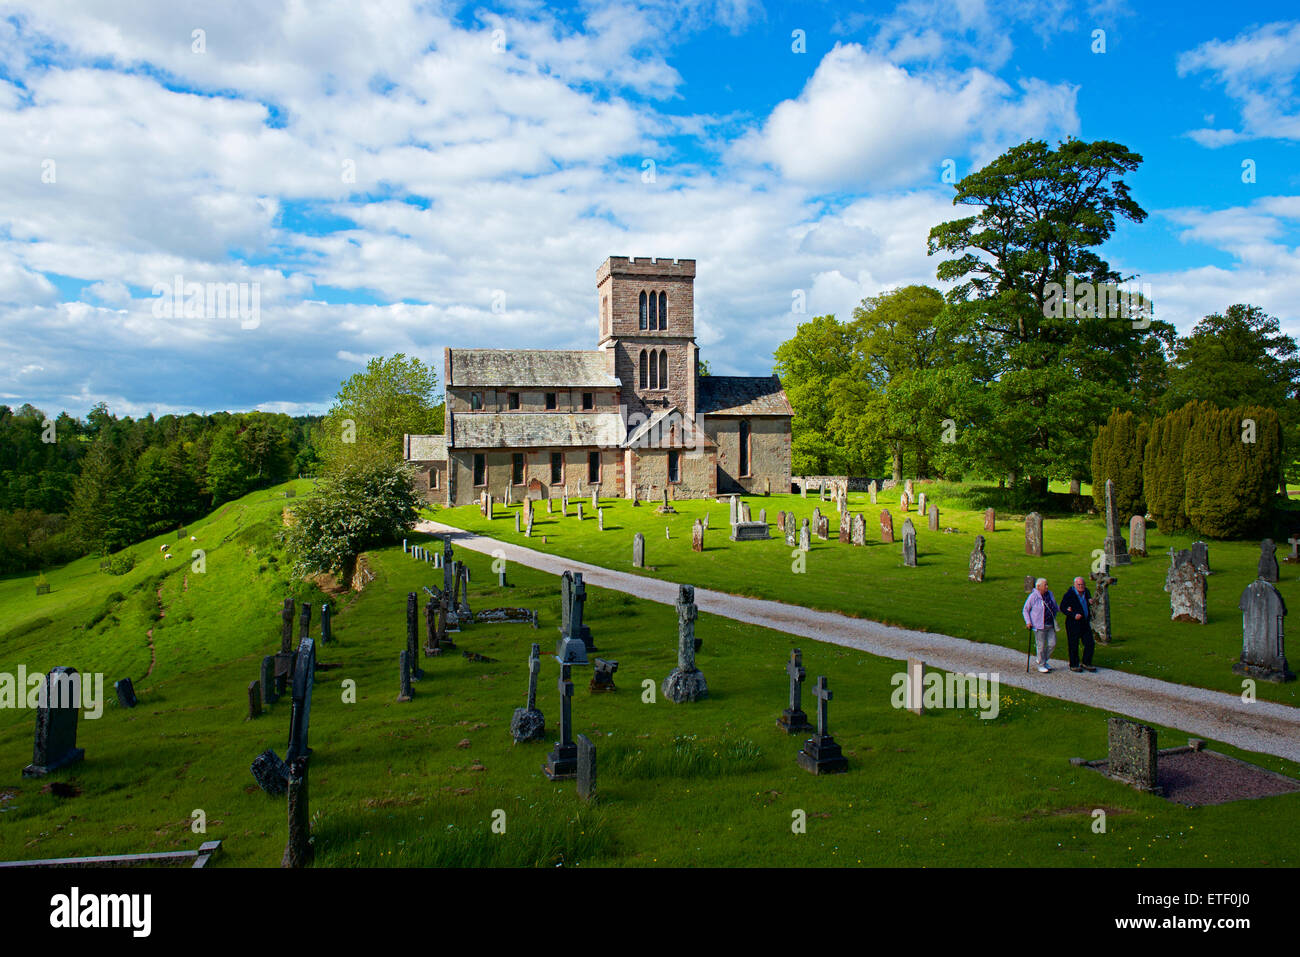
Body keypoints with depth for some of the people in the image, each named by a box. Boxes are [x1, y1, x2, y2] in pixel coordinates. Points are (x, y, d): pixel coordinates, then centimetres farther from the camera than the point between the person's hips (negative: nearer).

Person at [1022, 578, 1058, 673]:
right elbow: (1025, 610, -4)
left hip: (1050, 625, 6)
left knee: (1052, 644, 4)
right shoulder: (1033, 596, -11)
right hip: (1039, 626, -6)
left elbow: (1055, 606, 25)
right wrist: (1028, 622, -12)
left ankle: (1042, 660, 25)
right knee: (1041, 646, 0)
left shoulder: (1050, 594, 6)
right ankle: (1041, 665, 14)